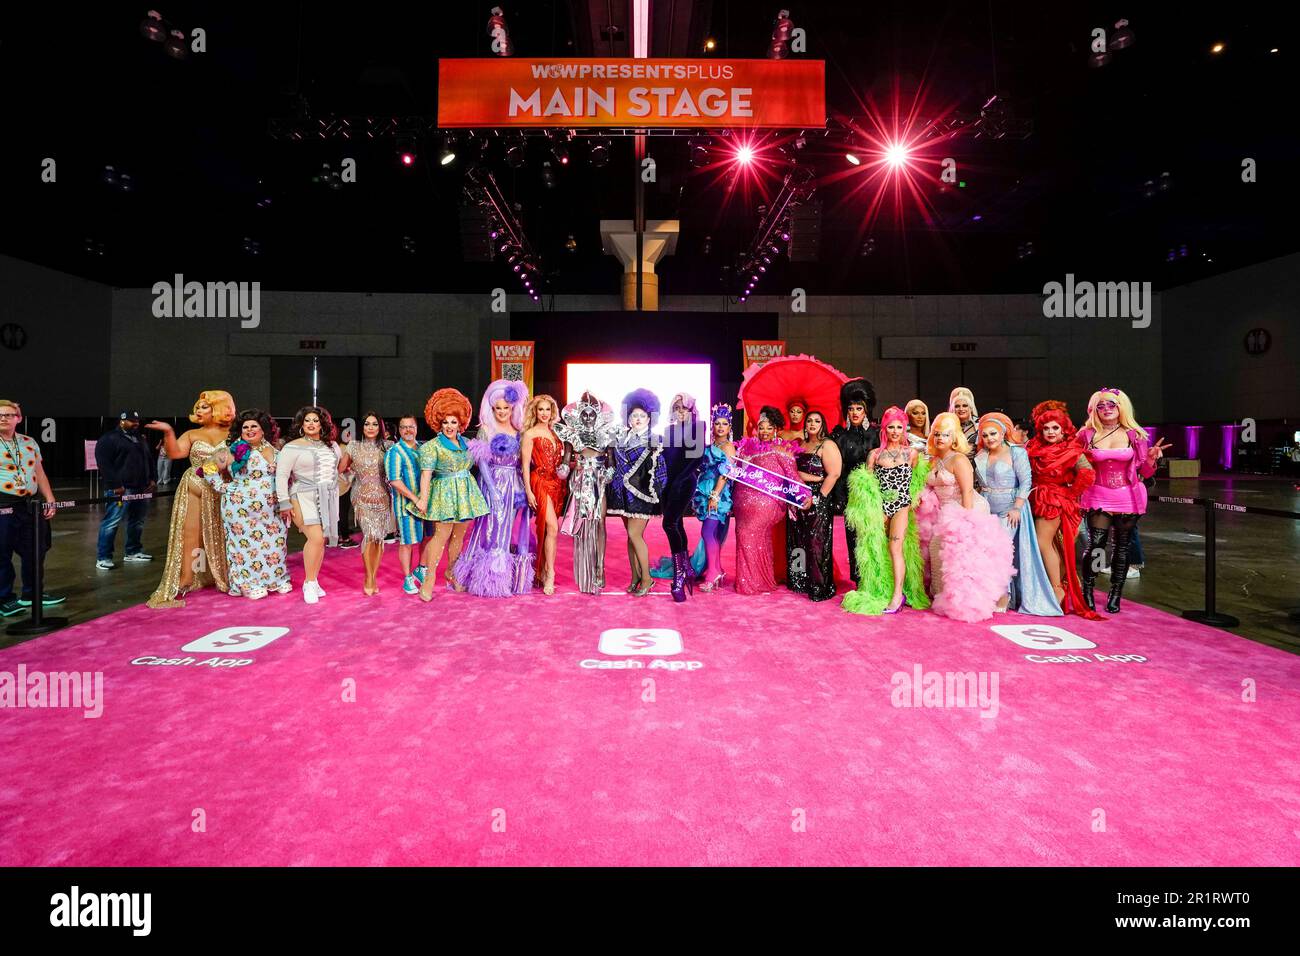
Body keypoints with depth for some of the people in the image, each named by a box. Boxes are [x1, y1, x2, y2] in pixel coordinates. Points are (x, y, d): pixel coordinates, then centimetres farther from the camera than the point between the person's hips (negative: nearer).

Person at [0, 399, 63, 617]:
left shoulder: (29, 442, 12)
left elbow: (39, 473, 16)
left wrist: (50, 500, 11)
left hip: (30, 504, 5)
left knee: (35, 550, 11)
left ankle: (31, 594, 25)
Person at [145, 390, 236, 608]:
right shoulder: (191, 435, 6)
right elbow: (175, 453, -9)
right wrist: (168, 432, -22)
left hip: (222, 492, 0)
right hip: (195, 489, 0)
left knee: (220, 535, 8)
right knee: (189, 534, -3)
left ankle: (222, 577, 20)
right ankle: (184, 583, 2)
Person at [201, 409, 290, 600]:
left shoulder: (273, 449, 8)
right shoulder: (232, 449, -5)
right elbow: (209, 468, -2)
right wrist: (224, 488, -4)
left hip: (271, 510, 5)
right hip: (242, 508, -4)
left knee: (274, 542, 9)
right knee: (247, 544, 1)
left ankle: (276, 579, 22)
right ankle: (248, 584, 12)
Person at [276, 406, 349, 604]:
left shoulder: (332, 444, 11)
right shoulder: (293, 447, -6)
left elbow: (343, 460, 27)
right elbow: (281, 475, -8)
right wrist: (284, 503, -11)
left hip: (328, 499, 5)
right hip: (304, 498, -5)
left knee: (321, 540, 6)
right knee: (316, 538, -17)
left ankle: (313, 581, 18)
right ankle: (309, 583, -3)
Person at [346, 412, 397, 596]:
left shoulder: (387, 446, 3)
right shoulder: (354, 446, 4)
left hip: (382, 497, 1)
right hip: (363, 497, -1)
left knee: (379, 537, 2)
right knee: (370, 534, -14)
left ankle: (373, 577, 15)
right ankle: (369, 578, -2)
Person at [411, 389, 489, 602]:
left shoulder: (465, 443, 12)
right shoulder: (432, 446, -7)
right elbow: (426, 473, -15)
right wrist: (423, 498, -23)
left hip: (465, 492, 6)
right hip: (444, 494, -6)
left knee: (459, 535, 11)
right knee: (441, 534, -11)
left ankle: (451, 572, 26)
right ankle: (429, 579, -6)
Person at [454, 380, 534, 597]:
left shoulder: (518, 429, 11)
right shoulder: (486, 429, -2)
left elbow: (522, 460, 12)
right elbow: (481, 460, -7)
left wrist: (523, 487, 1)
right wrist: (493, 488, -16)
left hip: (515, 485, 5)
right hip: (495, 483, -4)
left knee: (514, 531, 6)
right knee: (494, 529, -4)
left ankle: (514, 577, 16)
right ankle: (491, 579, 5)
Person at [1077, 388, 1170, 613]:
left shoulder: (1134, 435, 2)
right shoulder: (1088, 435, 1)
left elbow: (1145, 472, 6)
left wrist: (1152, 457, -12)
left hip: (1127, 499, 1)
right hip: (1099, 497, -1)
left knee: (1122, 547, 6)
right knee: (1095, 545, -9)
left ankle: (1115, 595, 18)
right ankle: (1087, 593, 4)